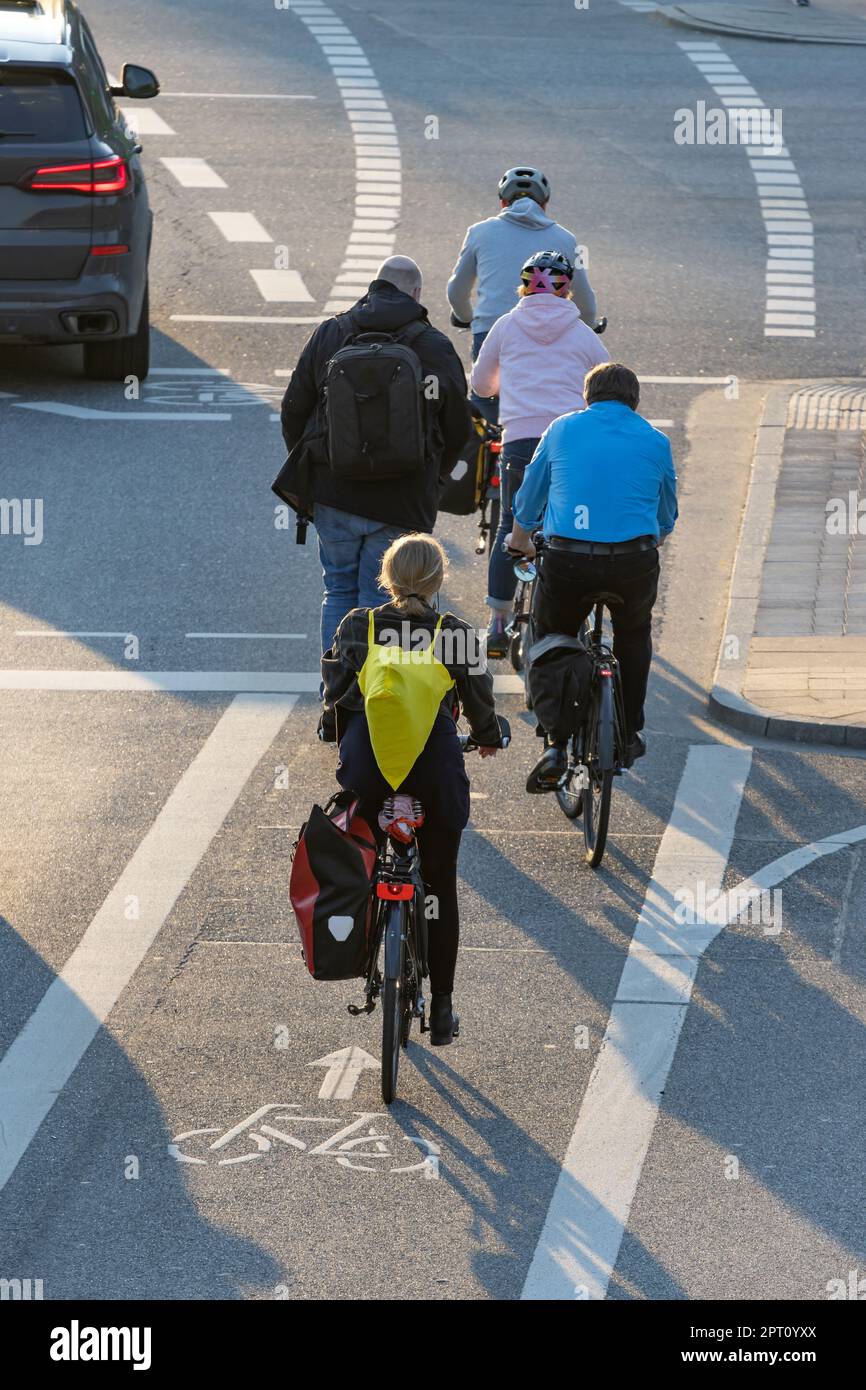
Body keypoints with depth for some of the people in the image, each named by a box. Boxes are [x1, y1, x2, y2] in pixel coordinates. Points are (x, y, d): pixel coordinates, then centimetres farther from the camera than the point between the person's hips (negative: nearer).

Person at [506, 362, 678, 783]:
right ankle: (628, 736, 33)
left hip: (566, 560, -1)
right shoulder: (654, 441, 13)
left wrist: (519, 541, 42)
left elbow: (527, 502, 22)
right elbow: (666, 517, 26)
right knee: (634, 636, 30)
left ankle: (555, 744, 10)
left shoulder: (562, 429, 12)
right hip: (633, 562, 1)